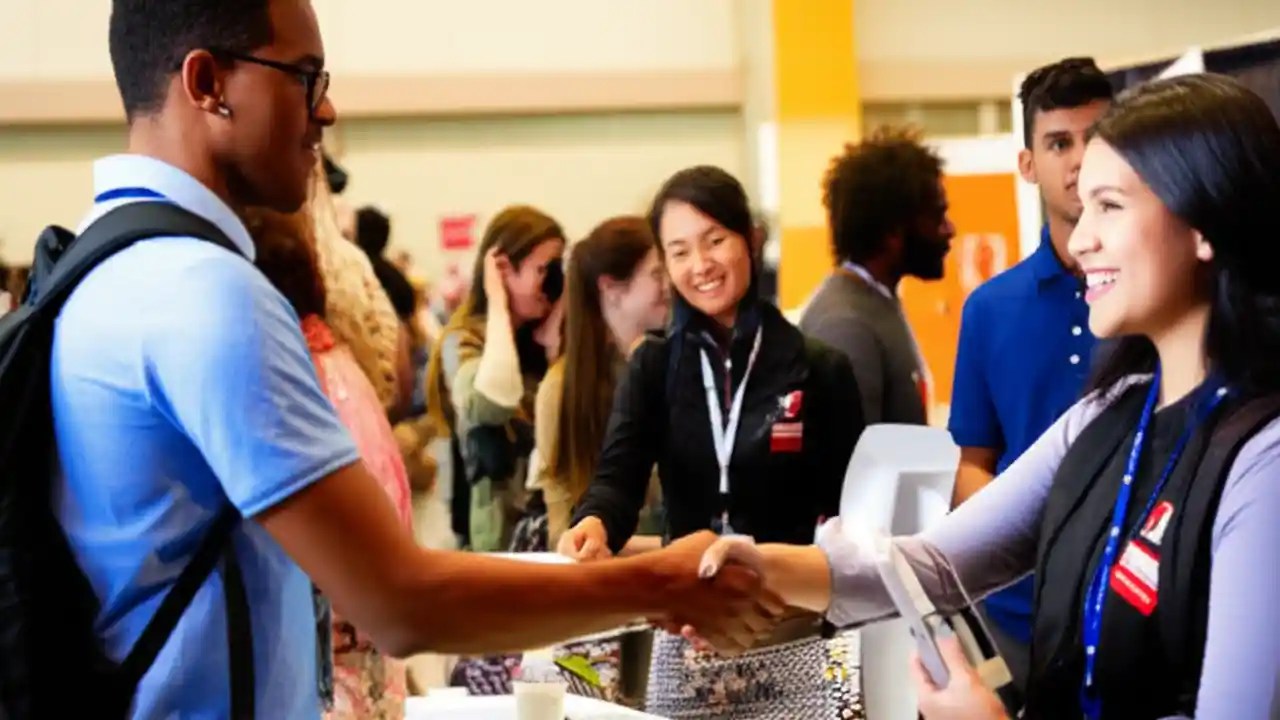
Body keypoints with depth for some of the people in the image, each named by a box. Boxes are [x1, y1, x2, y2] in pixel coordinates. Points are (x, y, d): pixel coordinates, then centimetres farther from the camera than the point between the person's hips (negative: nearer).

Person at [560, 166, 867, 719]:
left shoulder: (820, 370, 2)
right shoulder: (653, 367, 6)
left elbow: (850, 509, 1)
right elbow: (619, 475, -9)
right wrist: (595, 523, -32)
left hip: (794, 637, -2)